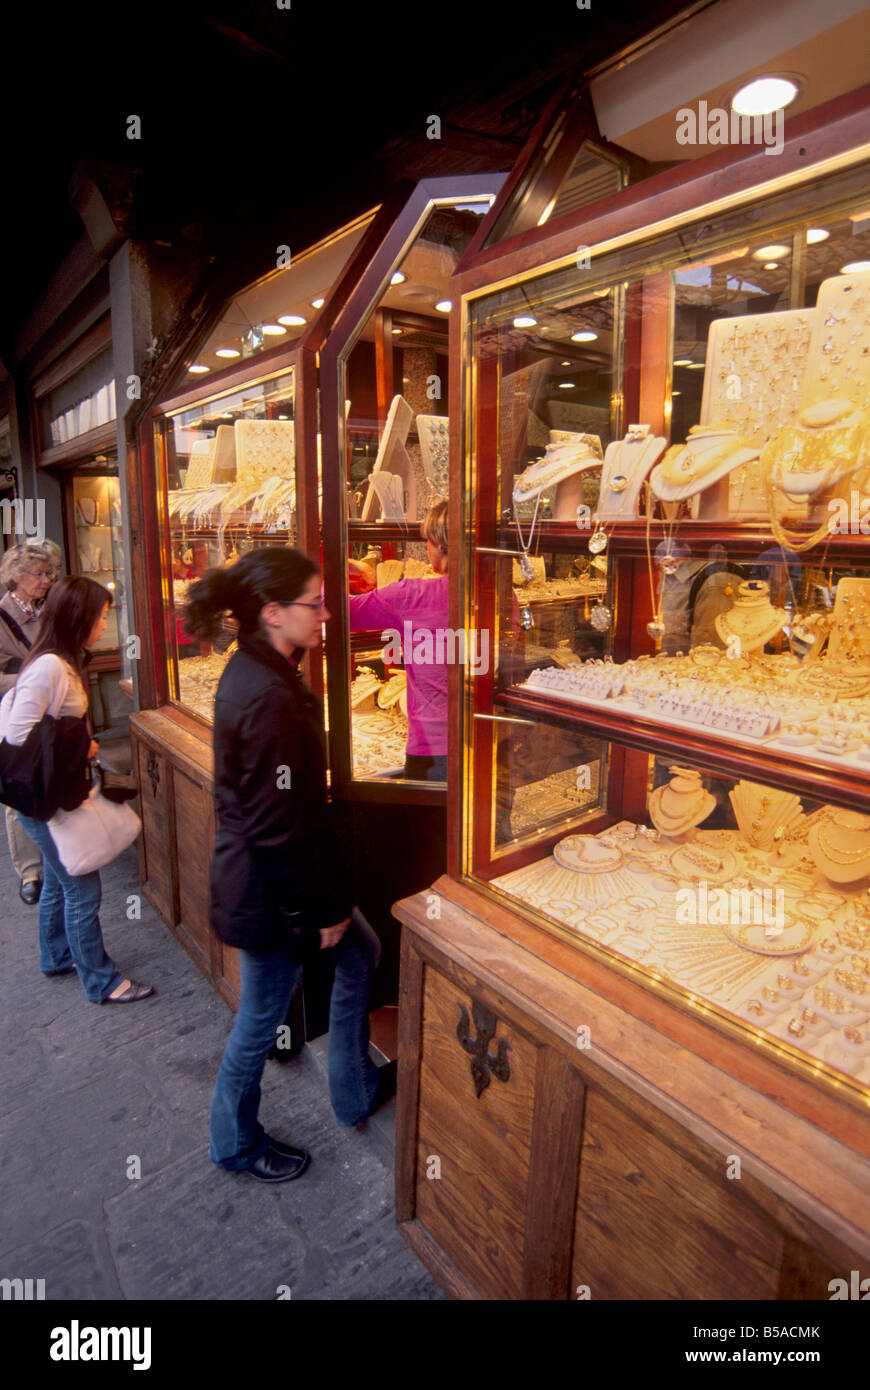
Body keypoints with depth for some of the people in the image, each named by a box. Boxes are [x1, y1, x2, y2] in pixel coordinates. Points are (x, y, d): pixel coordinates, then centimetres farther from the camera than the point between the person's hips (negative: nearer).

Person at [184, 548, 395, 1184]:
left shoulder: (256, 672, 3)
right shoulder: (270, 699, -28)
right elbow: (279, 826, -26)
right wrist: (323, 906, -14)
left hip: (255, 869, 10)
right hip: (270, 889, -10)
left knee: (360, 952, 23)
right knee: (264, 1013, 12)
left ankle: (357, 1089, 41)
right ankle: (236, 1143, 40)